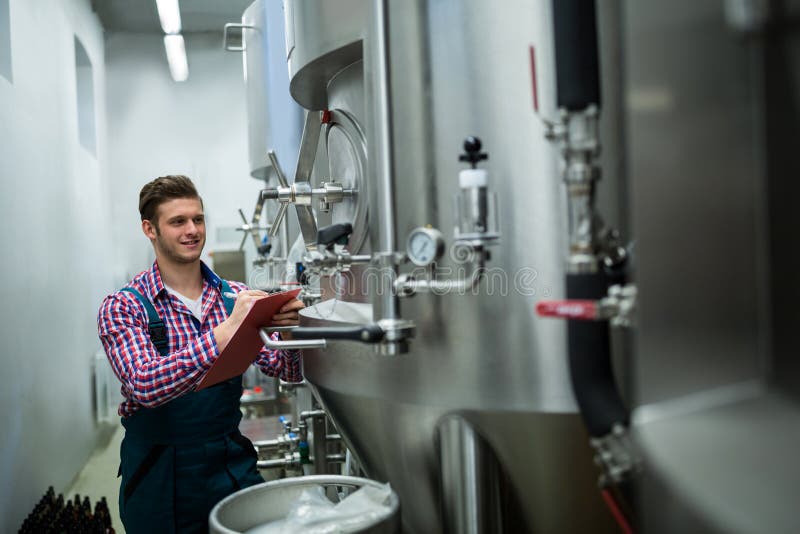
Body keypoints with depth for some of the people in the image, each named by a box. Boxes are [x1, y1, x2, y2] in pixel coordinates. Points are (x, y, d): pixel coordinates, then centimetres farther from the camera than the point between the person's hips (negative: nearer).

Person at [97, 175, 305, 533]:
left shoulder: (235, 296, 0)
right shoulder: (122, 308, -10)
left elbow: (289, 371, -2)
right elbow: (145, 386, -27)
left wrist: (288, 328, -25)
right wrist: (227, 331, -37)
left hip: (233, 465, 3)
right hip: (159, 478, -3)